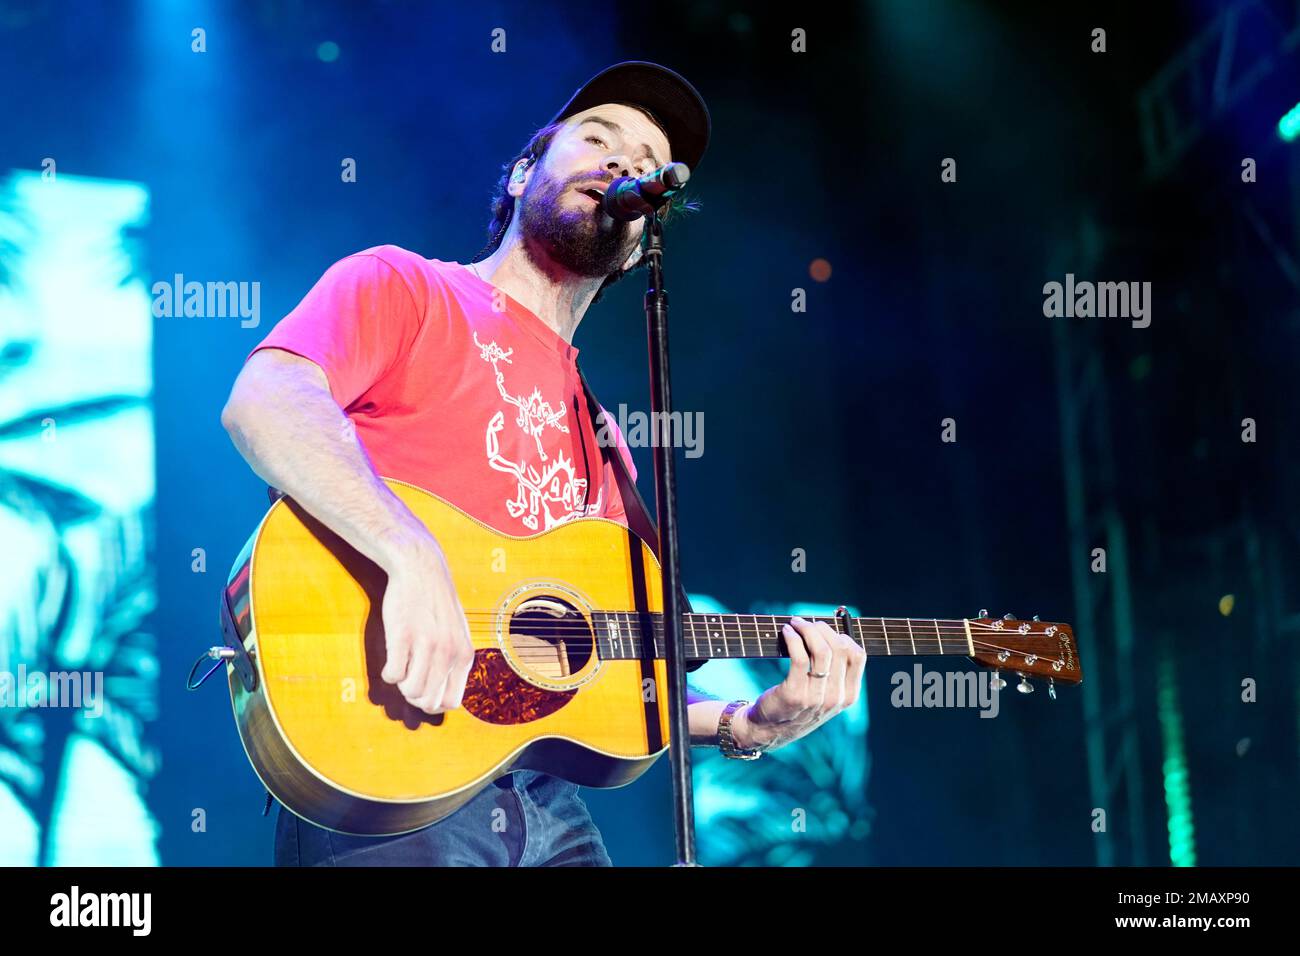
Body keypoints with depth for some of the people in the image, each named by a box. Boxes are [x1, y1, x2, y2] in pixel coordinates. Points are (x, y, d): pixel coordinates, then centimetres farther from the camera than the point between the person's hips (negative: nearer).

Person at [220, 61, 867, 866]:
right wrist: (414, 556, -29)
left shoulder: (601, 441, 21)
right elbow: (262, 402, -17)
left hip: (542, 798, 6)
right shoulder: (399, 286, 3)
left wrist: (746, 725, 3)